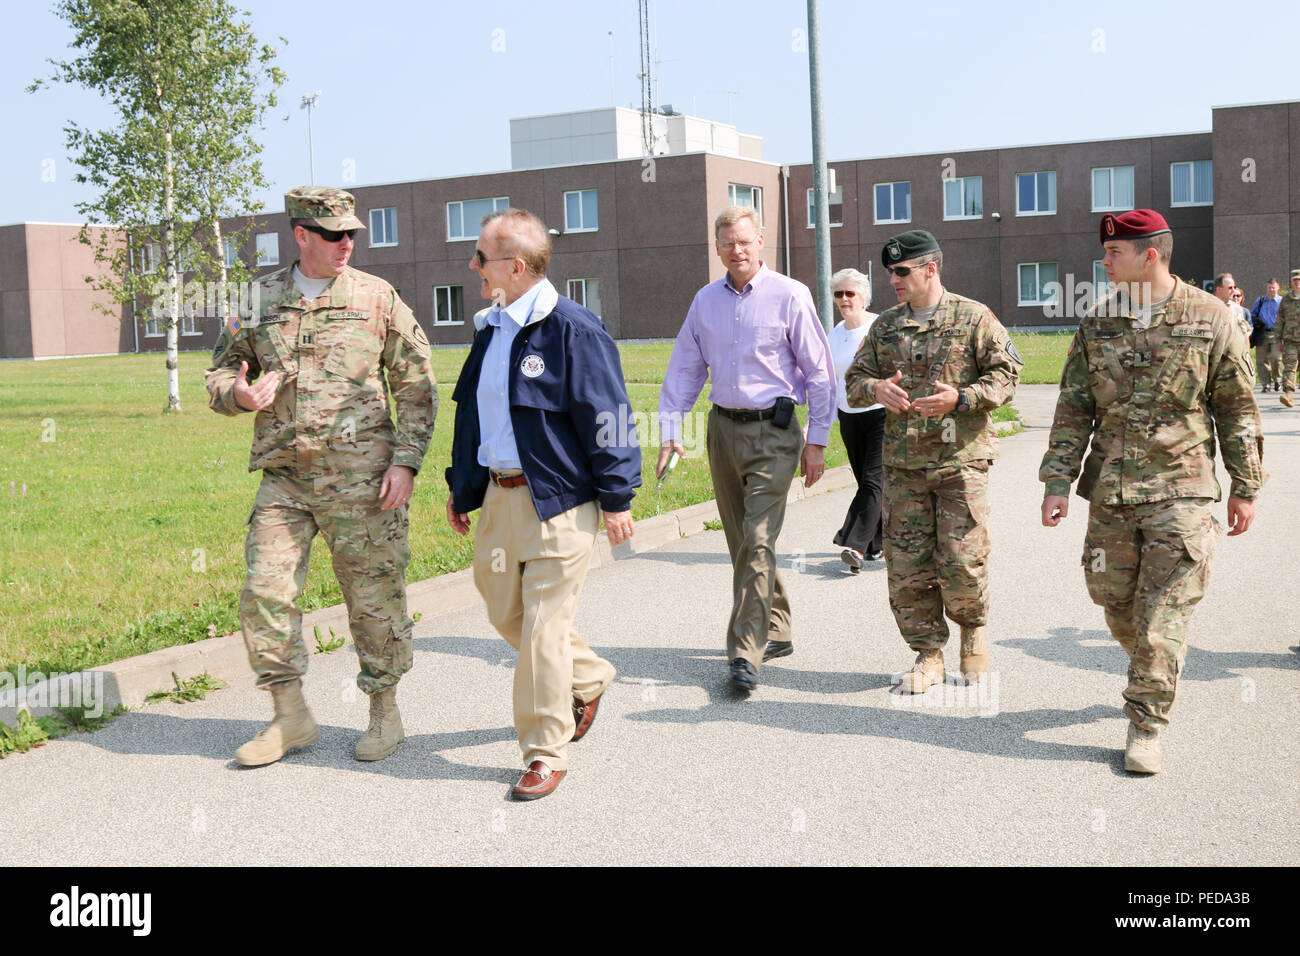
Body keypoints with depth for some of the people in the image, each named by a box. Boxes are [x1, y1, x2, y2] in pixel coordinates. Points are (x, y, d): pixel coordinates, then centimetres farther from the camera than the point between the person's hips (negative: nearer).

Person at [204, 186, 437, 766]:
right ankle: (290, 716, 15)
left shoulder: (376, 298, 2)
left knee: (374, 597, 4)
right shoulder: (260, 300, 8)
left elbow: (416, 386, 3)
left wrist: (405, 461, -6)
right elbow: (221, 372, 17)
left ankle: (384, 710, 22)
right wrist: (238, 394, -8)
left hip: (360, 477, -2)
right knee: (264, 594, -1)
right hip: (283, 477, 3)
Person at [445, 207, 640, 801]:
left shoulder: (572, 330, -13)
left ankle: (546, 754, 9)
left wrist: (617, 499, -12)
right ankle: (588, 678, 41)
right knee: (505, 614, 16)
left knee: (543, 629, -4)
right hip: (499, 496, 8)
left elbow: (606, 417, -13)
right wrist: (461, 488, 22)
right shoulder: (490, 329, 12)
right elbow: (470, 416, 20)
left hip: (558, 503, -8)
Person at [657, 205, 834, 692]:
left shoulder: (790, 295, -5)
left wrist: (817, 441, -5)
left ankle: (745, 655, -11)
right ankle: (776, 632, 26)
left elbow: (819, 372, -3)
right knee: (741, 542, 11)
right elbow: (683, 369, 14)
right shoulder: (705, 300, 8)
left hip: (773, 432, -5)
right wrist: (670, 431, 6)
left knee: (757, 543, -12)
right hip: (723, 428, 5)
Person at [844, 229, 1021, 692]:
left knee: (961, 562, -5)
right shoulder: (885, 326, 12)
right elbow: (854, 380, 15)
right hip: (903, 463, 4)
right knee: (906, 565, 3)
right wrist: (875, 388, -9)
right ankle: (928, 655, 15)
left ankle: (973, 633, 23)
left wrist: (960, 398, -18)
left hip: (961, 458, -4)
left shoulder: (973, 317, 0)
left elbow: (1006, 374, -2)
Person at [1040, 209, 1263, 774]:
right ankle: (1154, 678, 39)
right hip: (1111, 492, 4)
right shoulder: (1096, 325, 6)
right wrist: (1058, 482, -1)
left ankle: (1146, 725, 4)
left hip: (1181, 492, -4)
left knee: (1162, 615, -6)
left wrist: (1245, 488, 2)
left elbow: (1237, 409, 2)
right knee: (1117, 604, 11)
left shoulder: (1208, 318, -3)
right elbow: (1073, 410, 7)